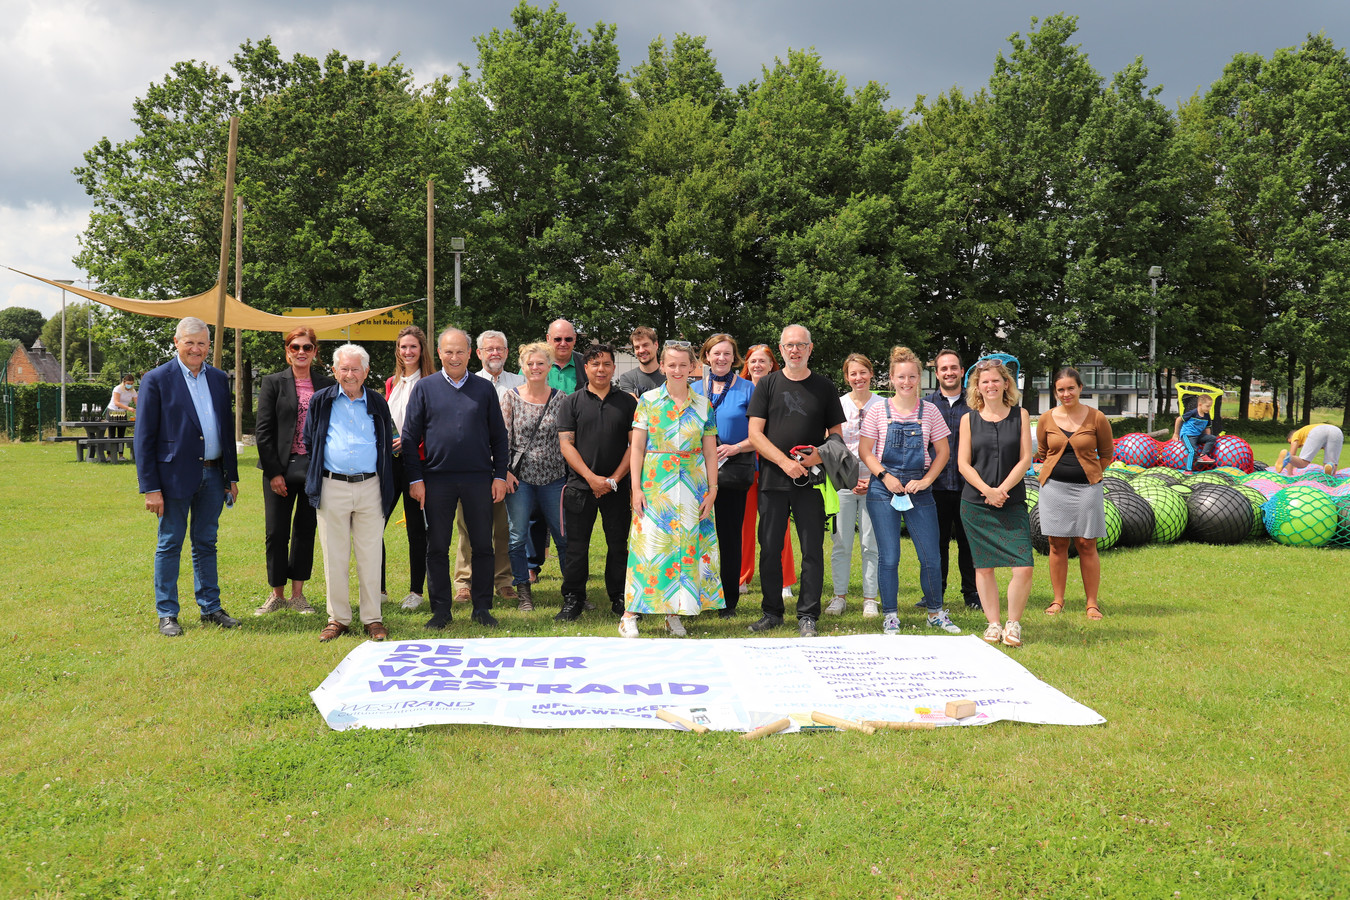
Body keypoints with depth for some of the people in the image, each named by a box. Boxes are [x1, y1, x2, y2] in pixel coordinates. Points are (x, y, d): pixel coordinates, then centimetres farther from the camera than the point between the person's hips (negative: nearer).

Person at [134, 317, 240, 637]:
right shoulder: (156, 380, -6)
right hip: (175, 475, -5)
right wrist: (150, 488, -12)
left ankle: (210, 608, 22)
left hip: (213, 475, 5)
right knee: (170, 545, 5)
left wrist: (232, 476, 11)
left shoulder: (219, 379, 9)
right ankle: (167, 614, 15)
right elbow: (144, 438, -7)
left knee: (206, 544, 13)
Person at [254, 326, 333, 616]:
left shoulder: (326, 385, 6)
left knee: (306, 530, 8)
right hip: (281, 469, -1)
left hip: (315, 469, 2)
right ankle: (277, 594, 17)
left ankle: (298, 594, 18)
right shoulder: (273, 383, 1)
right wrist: (274, 472, -8)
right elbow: (263, 430, -2)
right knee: (276, 533, 2)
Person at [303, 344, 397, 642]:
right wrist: (315, 479, 8)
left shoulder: (378, 404, 9)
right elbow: (309, 442, 12)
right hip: (332, 488, 0)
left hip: (370, 487, 0)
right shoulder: (321, 401, 7)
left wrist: (387, 488, 7)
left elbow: (388, 446, 13)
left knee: (370, 556, 3)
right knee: (334, 557, 4)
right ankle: (338, 618, 14)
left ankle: (372, 618, 11)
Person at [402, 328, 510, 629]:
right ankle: (441, 609, 17)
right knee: (437, 548, 6)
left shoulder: (484, 388, 8)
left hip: (479, 479, 1)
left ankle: (482, 608, 16)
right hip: (437, 480, 0)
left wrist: (500, 474, 3)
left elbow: (499, 435, 10)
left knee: (482, 546, 5)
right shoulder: (424, 388, 5)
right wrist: (415, 478, -3)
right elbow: (409, 437, 4)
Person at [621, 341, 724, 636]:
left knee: (687, 545, 2)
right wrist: (636, 488, -6)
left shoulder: (703, 405, 7)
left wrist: (712, 490, 1)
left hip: (692, 485, 2)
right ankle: (631, 613, 1)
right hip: (655, 483, -2)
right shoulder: (648, 400, 3)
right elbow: (637, 447, 1)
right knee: (649, 543, -6)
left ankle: (675, 613, 11)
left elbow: (710, 451, 8)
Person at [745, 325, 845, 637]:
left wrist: (818, 456, -11)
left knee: (812, 550, 0)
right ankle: (772, 612, 17)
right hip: (773, 480, 0)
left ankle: (808, 616, 9)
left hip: (811, 480, 0)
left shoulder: (824, 387, 9)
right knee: (770, 549, 5)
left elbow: (837, 435, 10)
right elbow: (755, 433, 0)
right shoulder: (767, 385, 7)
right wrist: (784, 462, -13)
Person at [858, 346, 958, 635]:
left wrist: (926, 481, -4)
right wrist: (885, 476, -10)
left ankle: (935, 613, 22)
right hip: (883, 490, -1)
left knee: (931, 556, 4)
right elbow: (864, 451, 2)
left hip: (919, 490, 1)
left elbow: (943, 451, 8)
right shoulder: (879, 411, 0)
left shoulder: (929, 411, 4)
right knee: (888, 557, 1)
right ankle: (890, 616, 13)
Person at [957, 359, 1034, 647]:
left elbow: (1025, 459, 0)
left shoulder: (1020, 415, 6)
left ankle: (1013, 624, 8)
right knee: (984, 566, 5)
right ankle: (993, 623, 18)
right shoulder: (969, 419, 6)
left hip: (1013, 502, 0)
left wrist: (1002, 489, -10)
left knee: (1024, 567, -10)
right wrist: (987, 490, -12)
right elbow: (963, 463, 1)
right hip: (975, 504, 0)